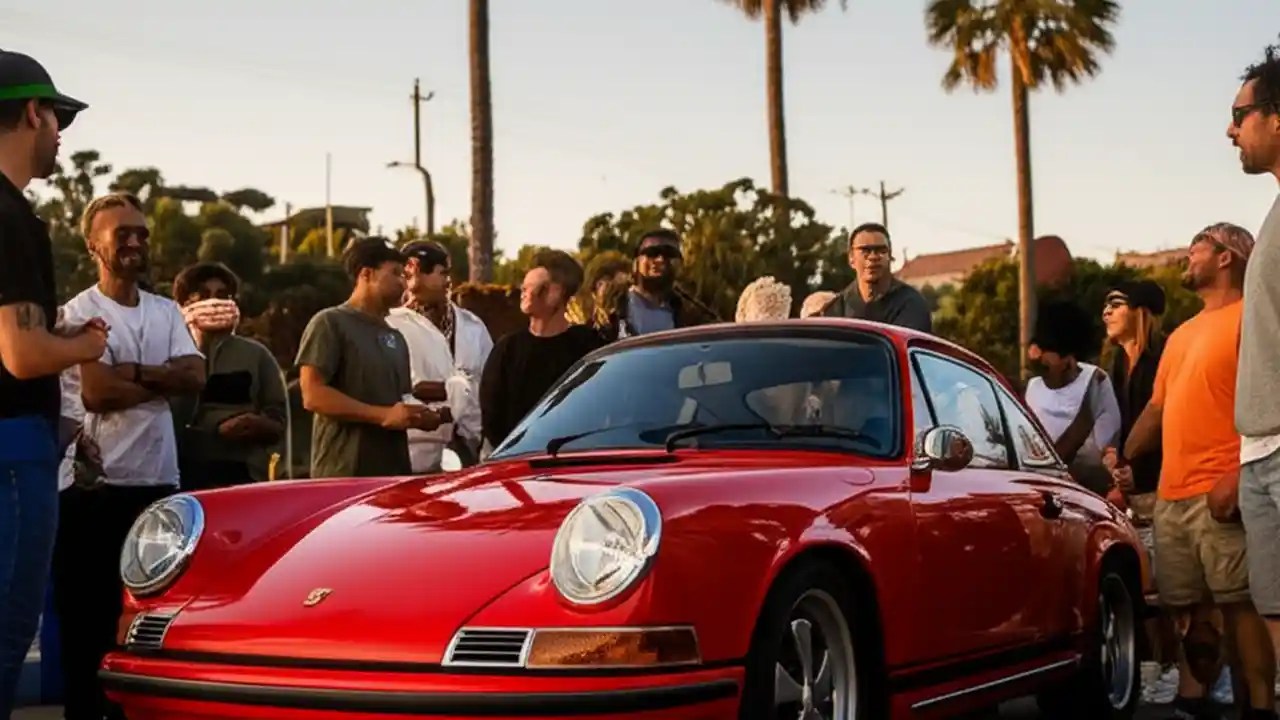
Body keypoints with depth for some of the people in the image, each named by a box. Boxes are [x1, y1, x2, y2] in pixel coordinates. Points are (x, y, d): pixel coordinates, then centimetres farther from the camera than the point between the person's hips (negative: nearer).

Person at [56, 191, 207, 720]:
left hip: (160, 483, 5)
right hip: (97, 487, -5)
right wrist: (163, 381, -4)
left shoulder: (167, 312, 13)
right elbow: (95, 393, -16)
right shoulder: (79, 313, -3)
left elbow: (196, 377, 0)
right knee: (88, 622, 1)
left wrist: (132, 372, -12)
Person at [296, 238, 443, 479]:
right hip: (344, 475, -8)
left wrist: (420, 415, 4)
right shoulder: (330, 323, -4)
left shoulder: (395, 337, 21)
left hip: (395, 474, 8)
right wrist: (383, 416, -20)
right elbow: (313, 395, -15)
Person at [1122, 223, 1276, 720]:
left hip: (1220, 495, -8)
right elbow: (1157, 408, 27)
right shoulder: (1181, 335, 24)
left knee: (1239, 604, -9)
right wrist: (1124, 460, 19)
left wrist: (1238, 477, -20)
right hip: (1170, 497, 8)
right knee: (1182, 607, 8)